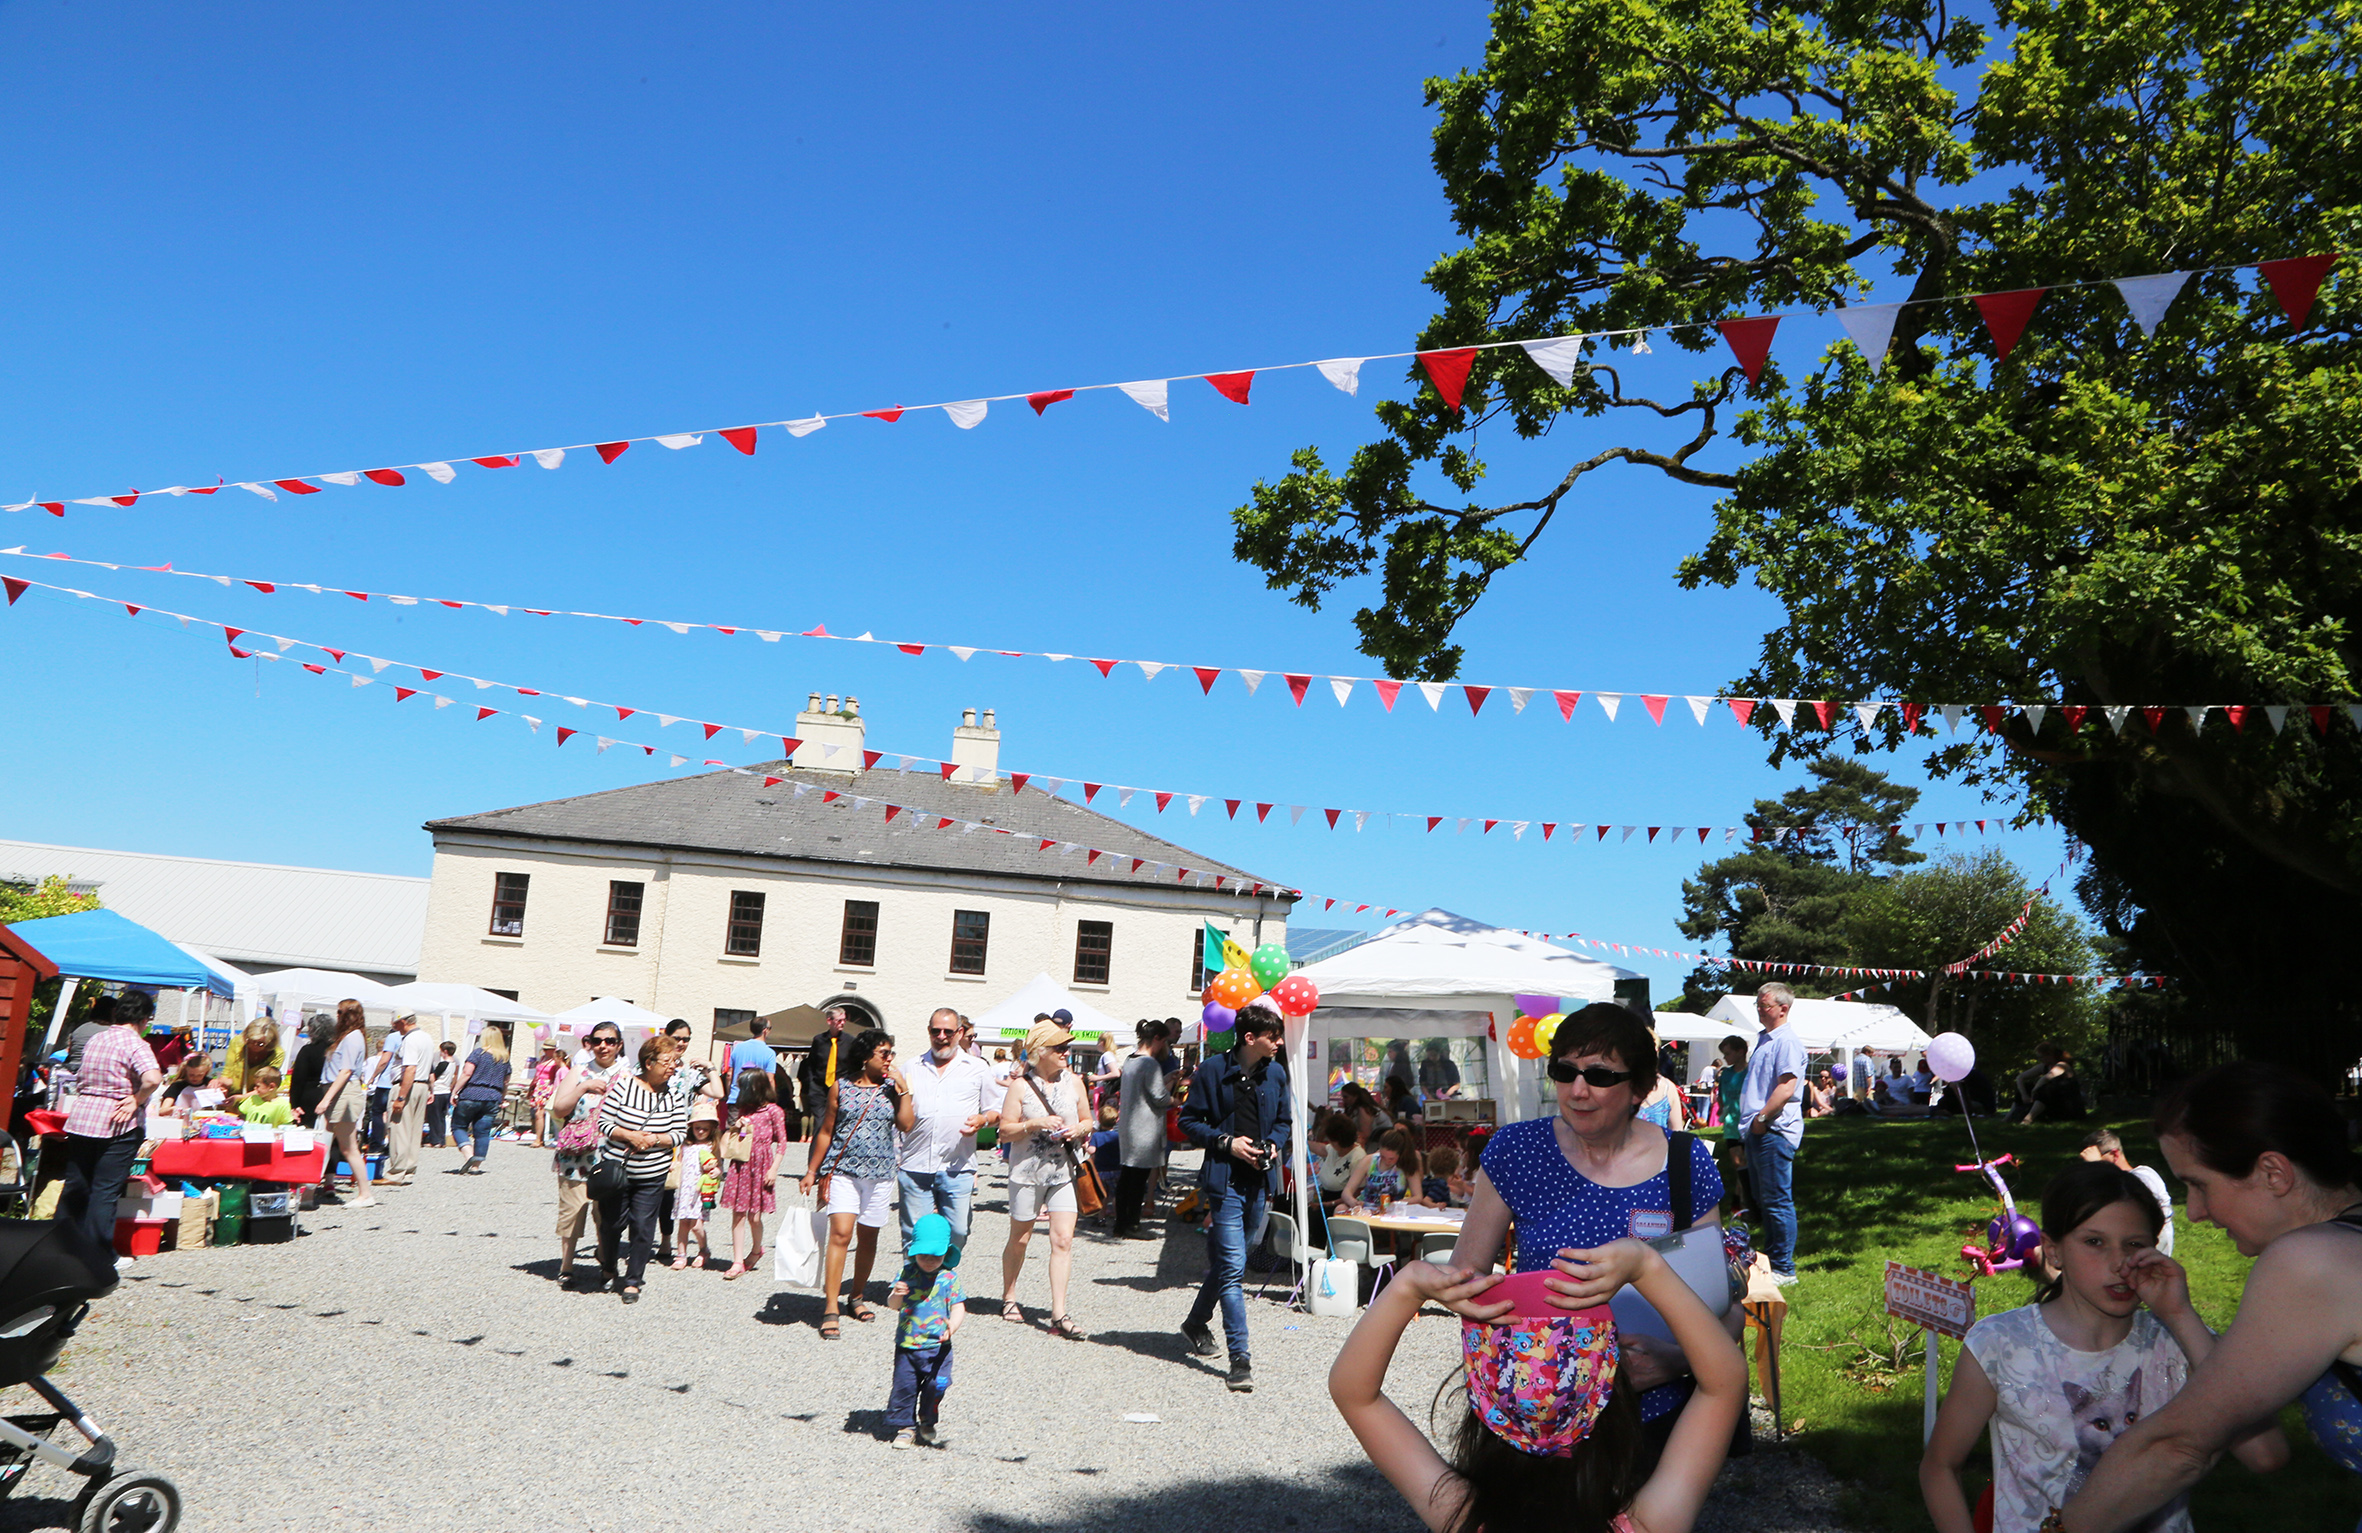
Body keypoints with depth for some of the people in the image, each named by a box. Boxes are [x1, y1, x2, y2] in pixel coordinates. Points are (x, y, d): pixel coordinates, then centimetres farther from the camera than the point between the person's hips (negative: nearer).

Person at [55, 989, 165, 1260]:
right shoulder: (135, 1044, -13)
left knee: (75, 1187, 17)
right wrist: (136, 1100, -13)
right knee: (105, 1192, 0)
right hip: (118, 1123, -6)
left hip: (80, 1117, 7)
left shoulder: (95, 1039, 11)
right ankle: (98, 1254, 5)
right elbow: (153, 1078, -28)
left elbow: (81, 1079, 21)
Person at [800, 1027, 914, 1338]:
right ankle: (830, 1309, -14)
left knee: (868, 1236, 10)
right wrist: (812, 1171, 9)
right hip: (843, 1170, -2)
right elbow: (826, 1131, 8)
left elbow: (907, 1125, -7)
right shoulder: (842, 1086, 2)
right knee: (840, 1233, -14)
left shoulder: (891, 1087, 6)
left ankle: (858, 1297, 29)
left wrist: (903, 1089, -12)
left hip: (880, 1173, 2)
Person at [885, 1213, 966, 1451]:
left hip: (938, 1345, -1)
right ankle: (905, 1426, 21)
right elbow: (892, 1305, -3)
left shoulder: (949, 1277, -1)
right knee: (904, 1386, 2)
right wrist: (896, 1295, -27)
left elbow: (958, 1306, -4)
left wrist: (952, 1325, -25)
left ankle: (927, 1421, 21)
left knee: (938, 1384, -6)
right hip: (906, 1344, 1)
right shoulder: (907, 1273, 0)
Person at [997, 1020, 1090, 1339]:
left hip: (1063, 1172, 3)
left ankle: (1058, 1313, -5)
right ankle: (1009, 1297, 32)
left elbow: (1087, 1121, 15)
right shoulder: (1021, 1085, -4)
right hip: (1027, 1171, -2)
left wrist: (1078, 1129, -7)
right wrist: (1035, 1124, -20)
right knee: (1019, 1239, 10)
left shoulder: (1073, 1081, 7)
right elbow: (1005, 1131, -6)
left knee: (1063, 1239, -8)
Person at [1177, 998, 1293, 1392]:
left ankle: (1196, 1324, 38)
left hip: (1260, 1182, 5)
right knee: (1232, 1268, -11)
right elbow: (1188, 1121, -2)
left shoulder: (1276, 1073, 6)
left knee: (1226, 1262, 17)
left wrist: (1274, 1144, -2)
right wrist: (1227, 1142, -13)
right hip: (1225, 1180, -5)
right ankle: (1240, 1357, -8)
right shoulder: (1213, 1071, -7)